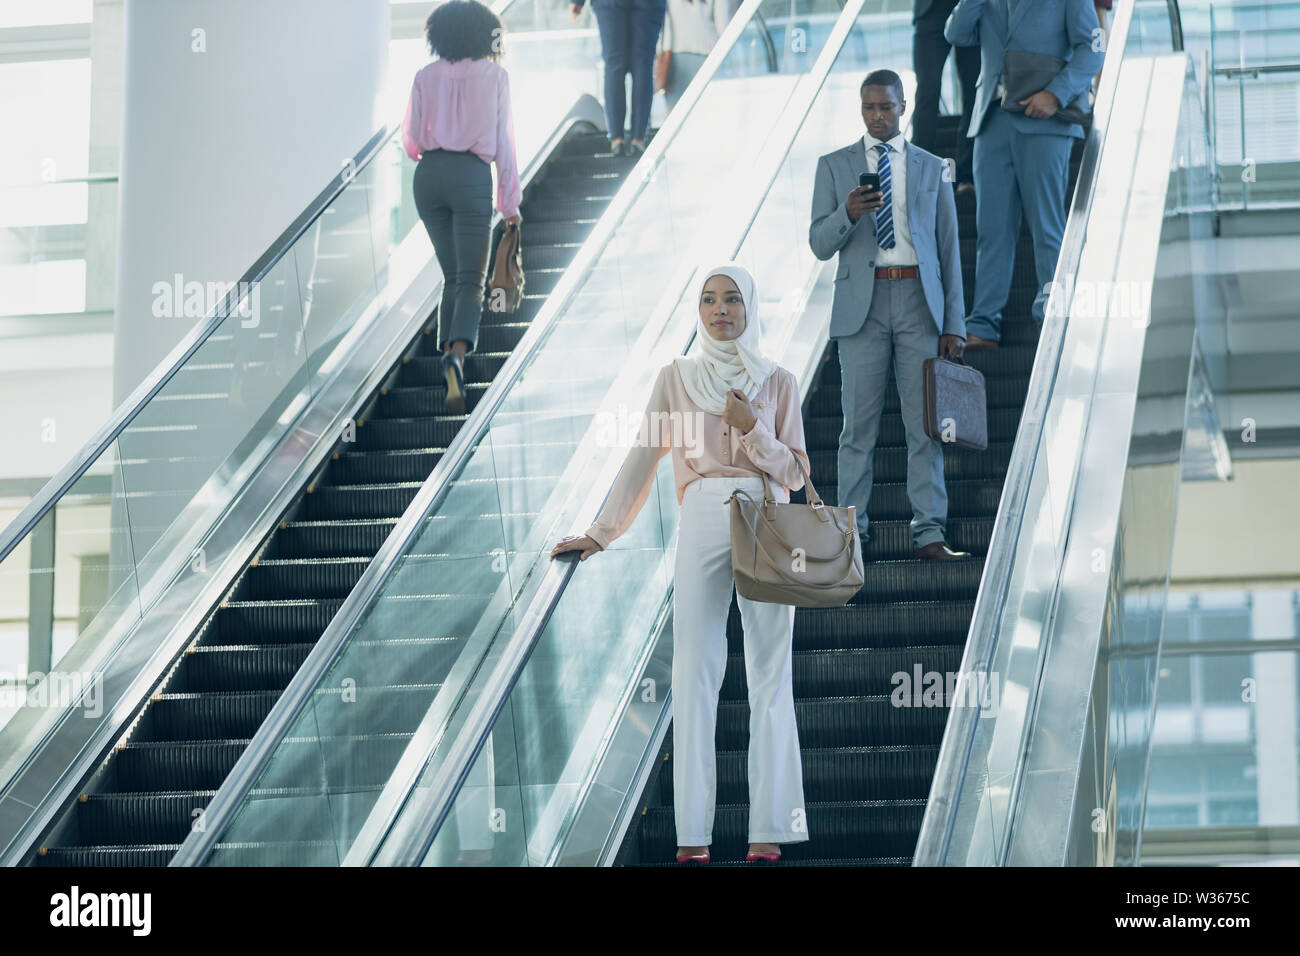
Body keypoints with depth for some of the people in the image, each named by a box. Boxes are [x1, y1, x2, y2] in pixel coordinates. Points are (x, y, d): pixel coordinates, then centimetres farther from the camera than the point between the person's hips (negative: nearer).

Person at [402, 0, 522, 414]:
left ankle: (450, 352, 12)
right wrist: (510, 201, 5)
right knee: (471, 282, -5)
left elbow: (411, 141, 6)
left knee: (452, 276, 18)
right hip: (472, 176, -3)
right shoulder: (494, 75, 2)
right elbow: (503, 142, 1)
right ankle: (457, 355, -30)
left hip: (429, 174, 3)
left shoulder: (426, 77, 6)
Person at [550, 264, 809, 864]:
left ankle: (769, 830, -3)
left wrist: (753, 431, -8)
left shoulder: (777, 382, 11)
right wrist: (602, 533, 8)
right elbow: (644, 459, 12)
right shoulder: (677, 378, 11)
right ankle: (693, 832, -6)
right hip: (702, 527, 0)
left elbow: (796, 475, 8)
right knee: (695, 673, -6)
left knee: (770, 676, -3)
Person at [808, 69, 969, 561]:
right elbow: (820, 244, 2)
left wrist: (954, 324, 3)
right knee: (859, 425, 1)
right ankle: (851, 530, 8)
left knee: (925, 423, -2)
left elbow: (948, 249, 10)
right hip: (862, 303, -1)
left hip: (919, 300, 1)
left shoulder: (932, 169, 12)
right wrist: (848, 213, -19)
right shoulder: (835, 166, 9)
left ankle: (929, 533, -1)